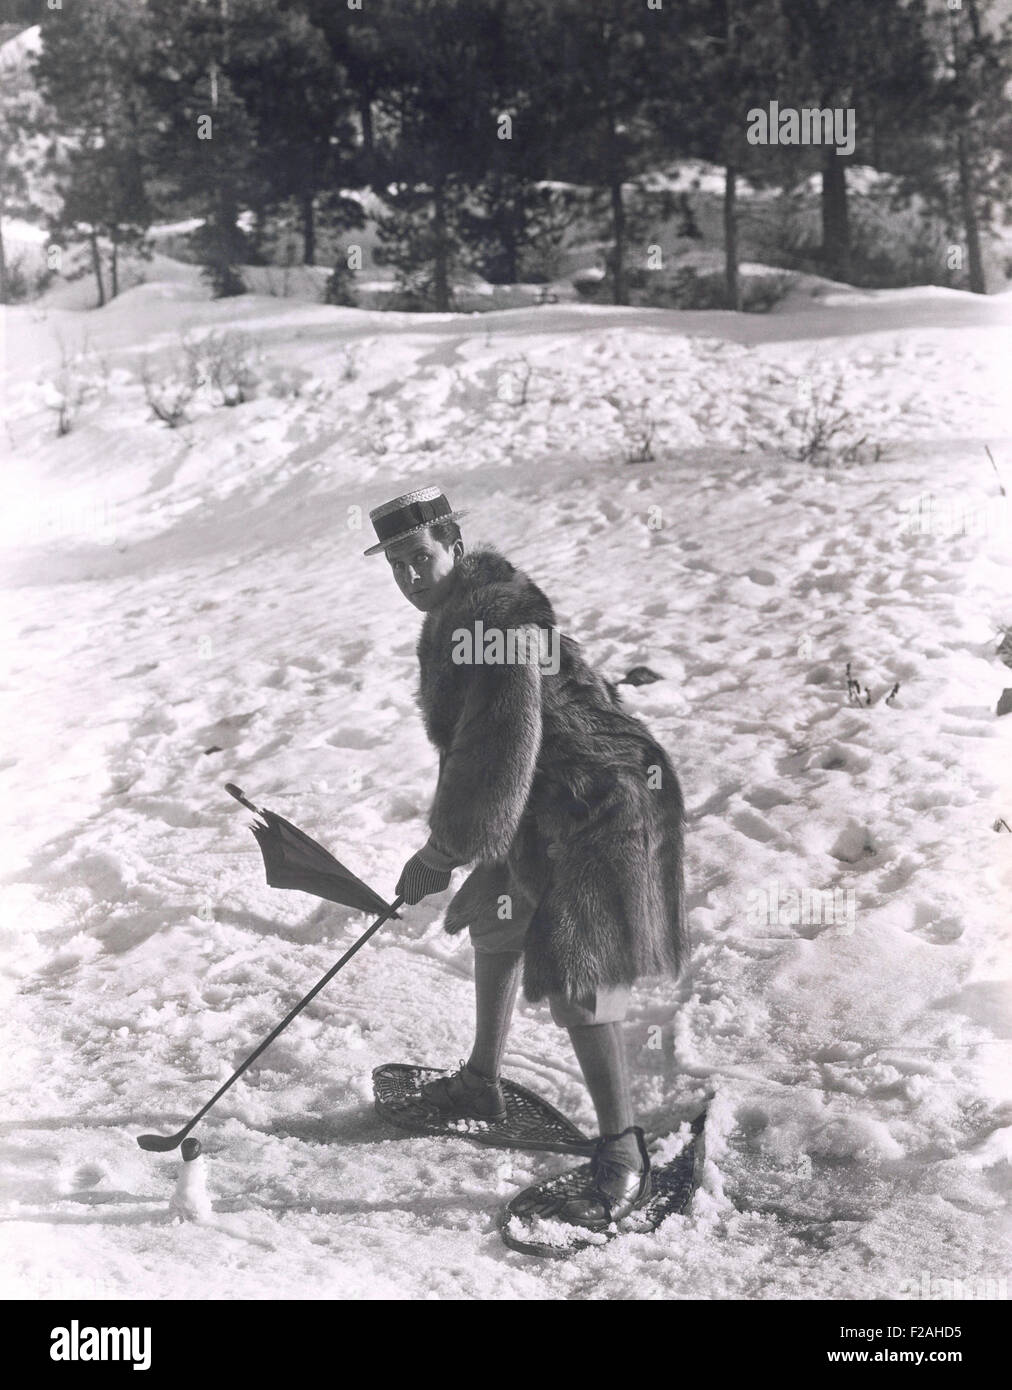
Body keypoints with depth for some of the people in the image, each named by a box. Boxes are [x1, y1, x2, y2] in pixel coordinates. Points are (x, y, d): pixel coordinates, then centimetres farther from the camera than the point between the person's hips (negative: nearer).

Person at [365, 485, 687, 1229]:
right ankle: (481, 1085, 46)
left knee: (573, 980, -12)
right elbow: (469, 747, 18)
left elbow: (499, 749, -28)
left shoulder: (499, 614, -24)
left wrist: (444, 853, -20)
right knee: (495, 925, 25)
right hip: (544, 812, 11)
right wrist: (450, 846, 19)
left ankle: (623, 1157, 2)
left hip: (598, 809, -11)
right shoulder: (456, 615, 9)